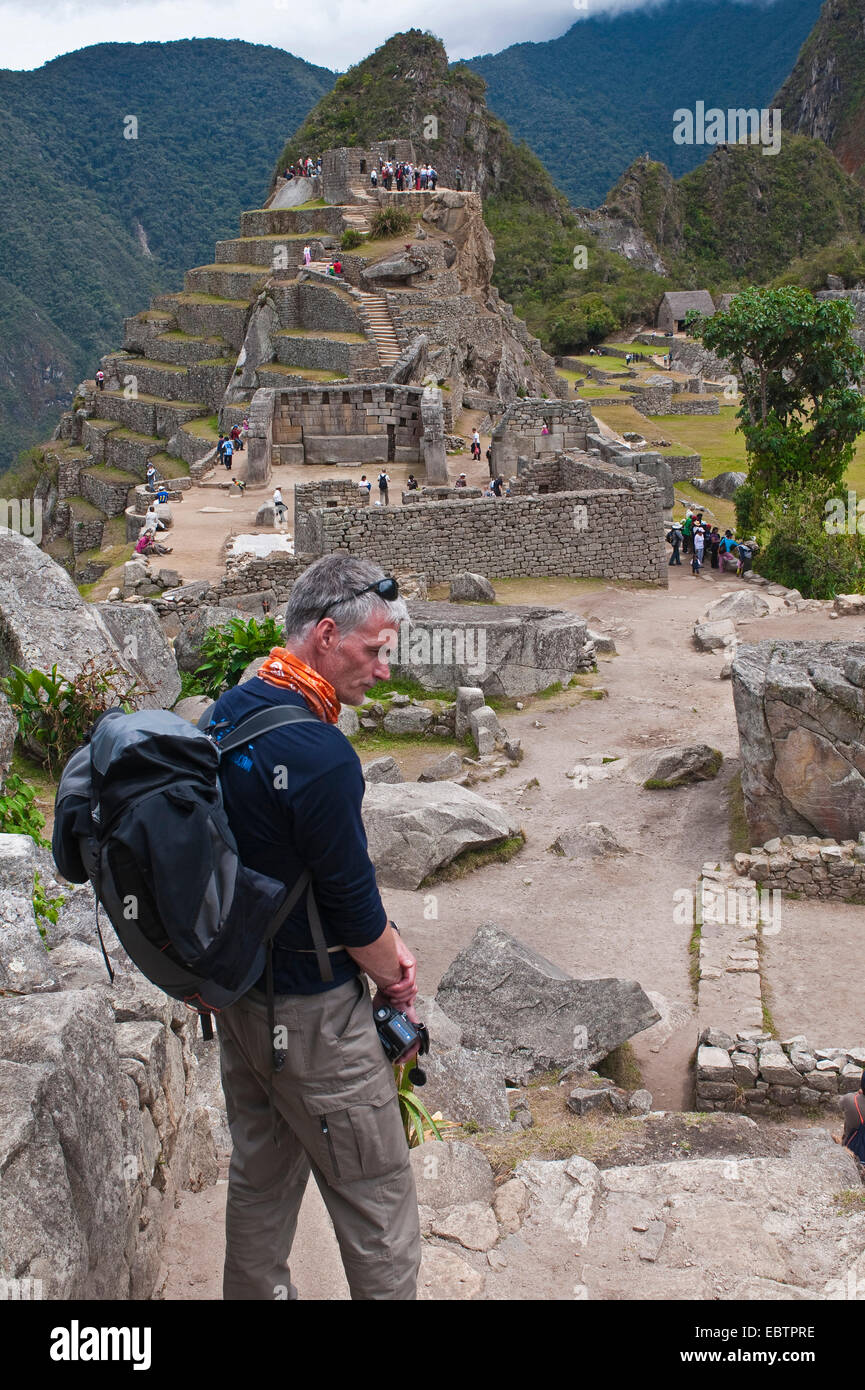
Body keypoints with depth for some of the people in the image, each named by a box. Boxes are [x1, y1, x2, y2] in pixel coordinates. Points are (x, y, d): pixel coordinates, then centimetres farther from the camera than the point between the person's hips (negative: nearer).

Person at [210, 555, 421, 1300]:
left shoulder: (228, 710, 1)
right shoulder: (319, 755, -28)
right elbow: (353, 903, -19)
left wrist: (383, 936, 7)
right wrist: (395, 977, 1)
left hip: (235, 985, 9)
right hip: (309, 1009, -9)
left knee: (261, 1170, 24)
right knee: (375, 1195, 8)